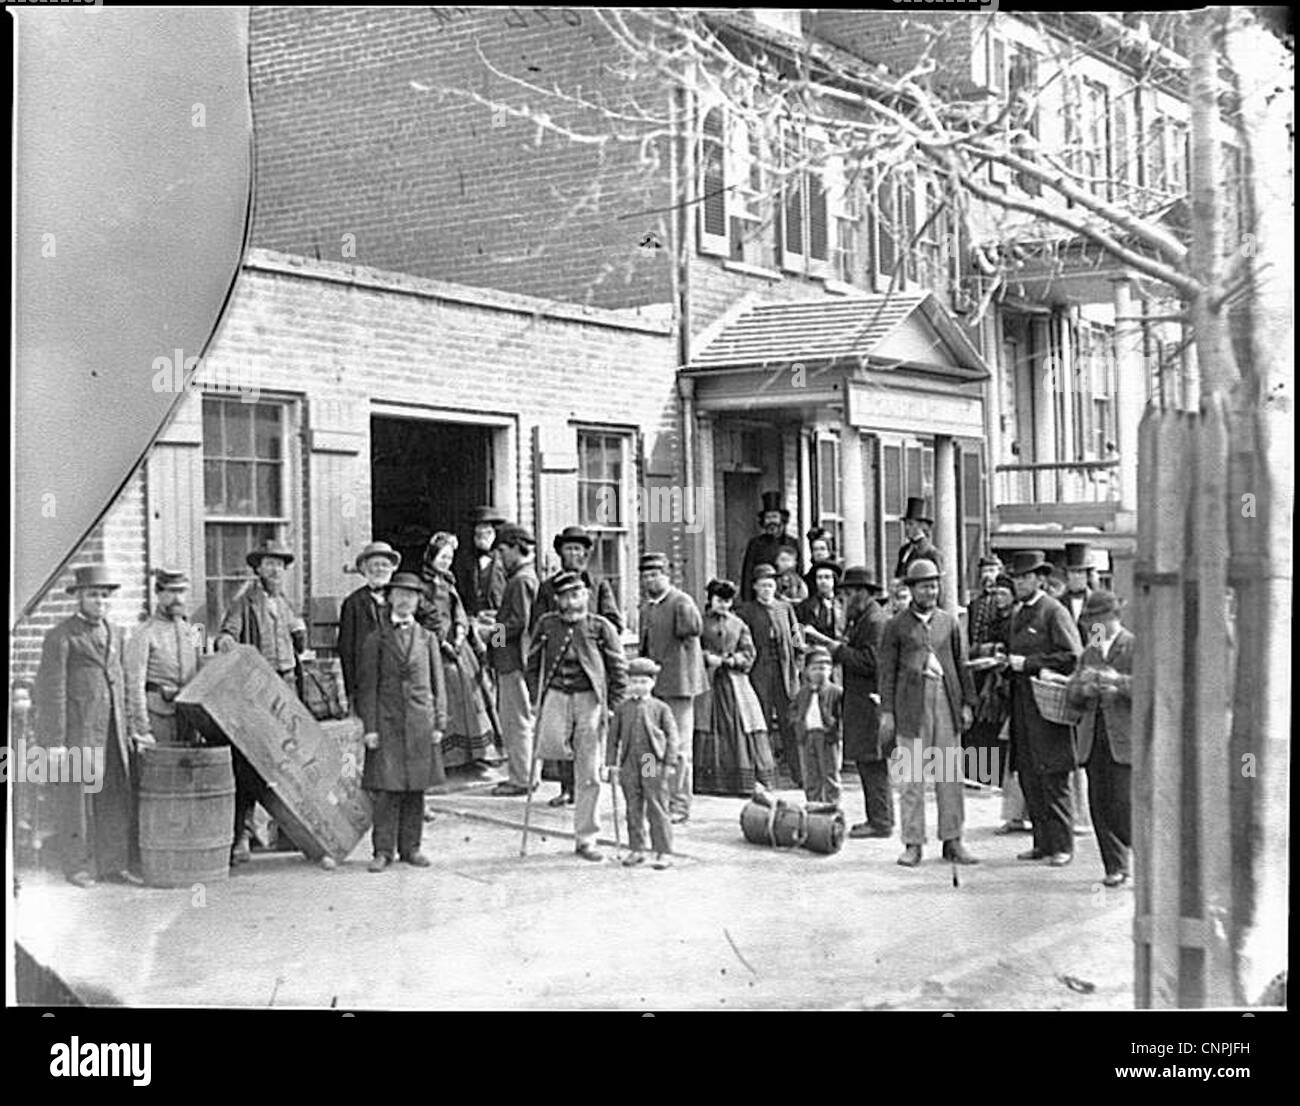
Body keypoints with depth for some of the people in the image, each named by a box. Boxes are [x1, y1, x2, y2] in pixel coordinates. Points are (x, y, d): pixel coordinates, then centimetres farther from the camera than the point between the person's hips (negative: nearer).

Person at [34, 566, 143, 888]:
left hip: (112, 732, 6)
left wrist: (126, 732, 13)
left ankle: (115, 864, 11)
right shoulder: (60, 637, -7)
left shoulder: (115, 634, 13)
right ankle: (78, 867, 10)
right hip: (78, 732, -6)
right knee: (80, 798, 0)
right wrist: (55, 744, -13)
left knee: (119, 798, 4)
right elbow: (51, 691, -10)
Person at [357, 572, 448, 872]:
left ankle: (410, 847, 14)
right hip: (387, 723, -2)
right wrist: (370, 728, -6)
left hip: (420, 723, 2)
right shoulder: (376, 639, 4)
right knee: (386, 790, -4)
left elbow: (438, 684, 11)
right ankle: (383, 850, 3)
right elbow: (367, 686, 1)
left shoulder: (427, 639, 11)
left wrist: (439, 723, 4)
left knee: (416, 789, 5)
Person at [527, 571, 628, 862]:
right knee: (551, 746, -29)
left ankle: (585, 839, 10)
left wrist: (612, 706, -2)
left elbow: (619, 669, 4)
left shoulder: (600, 627, 1)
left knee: (589, 776, 0)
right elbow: (532, 662, 14)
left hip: (589, 699, -1)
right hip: (556, 695, 1)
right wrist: (537, 696, 5)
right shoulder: (546, 625, 6)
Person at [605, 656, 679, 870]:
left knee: (657, 809, -2)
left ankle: (664, 852, 3)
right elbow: (613, 736, 11)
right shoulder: (622, 708, 8)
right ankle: (636, 849, 18)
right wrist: (611, 763, 6)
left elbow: (672, 736, 0)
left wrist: (670, 763, -6)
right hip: (629, 764, 3)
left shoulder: (661, 708, 1)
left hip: (654, 764, -3)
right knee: (633, 809, 8)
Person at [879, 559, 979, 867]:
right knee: (911, 777, -1)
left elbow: (961, 665, 14)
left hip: (946, 700, 3)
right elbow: (887, 671, 3)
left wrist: (967, 702, 7)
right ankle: (912, 844, 4)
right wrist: (886, 711, -2)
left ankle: (952, 841, 10)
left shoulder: (949, 622, 12)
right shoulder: (896, 626, 4)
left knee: (949, 775, 3)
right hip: (912, 704, -2)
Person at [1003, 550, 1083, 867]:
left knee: (1053, 777, -6)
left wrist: (1028, 663, -15)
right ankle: (1042, 842, 16)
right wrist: (1004, 661, 8)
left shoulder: (1054, 612, -7)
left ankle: (1062, 846, 0)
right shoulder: (1017, 613, 18)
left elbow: (1072, 656, -15)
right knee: (1029, 777, 8)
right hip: (1022, 705, 8)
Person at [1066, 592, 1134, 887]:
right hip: (1094, 738, 6)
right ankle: (1116, 867, 12)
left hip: (1124, 739, -6)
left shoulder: (1135, 646, -2)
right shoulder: (1089, 651, 17)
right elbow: (1072, 695, 13)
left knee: (1122, 804, -11)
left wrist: (1117, 682, -24)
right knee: (1099, 805, 3)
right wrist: (1084, 687, -8)